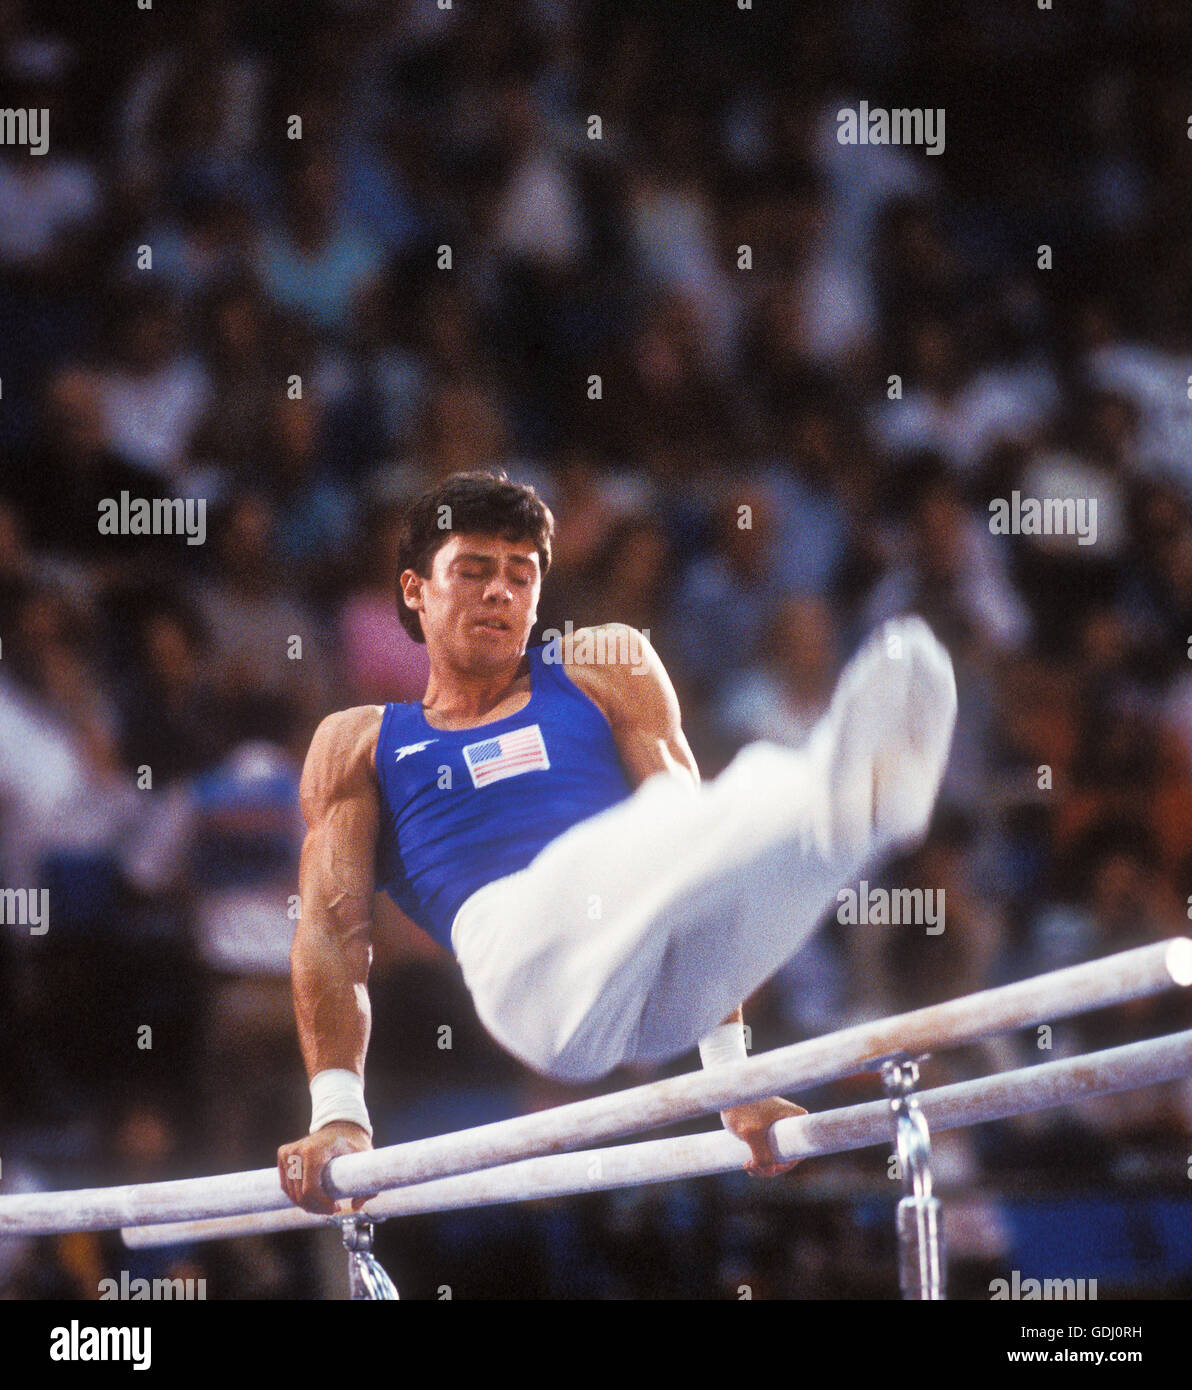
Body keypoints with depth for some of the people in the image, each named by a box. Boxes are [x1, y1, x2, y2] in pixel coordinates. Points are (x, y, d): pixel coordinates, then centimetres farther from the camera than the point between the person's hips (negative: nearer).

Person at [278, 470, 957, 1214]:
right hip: (522, 938, -3)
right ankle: (843, 798, -65)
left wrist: (731, 1069, 12)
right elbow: (333, 928, 16)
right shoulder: (358, 743, 28)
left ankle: (870, 794, -64)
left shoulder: (605, 666, 31)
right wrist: (338, 1115, 0)